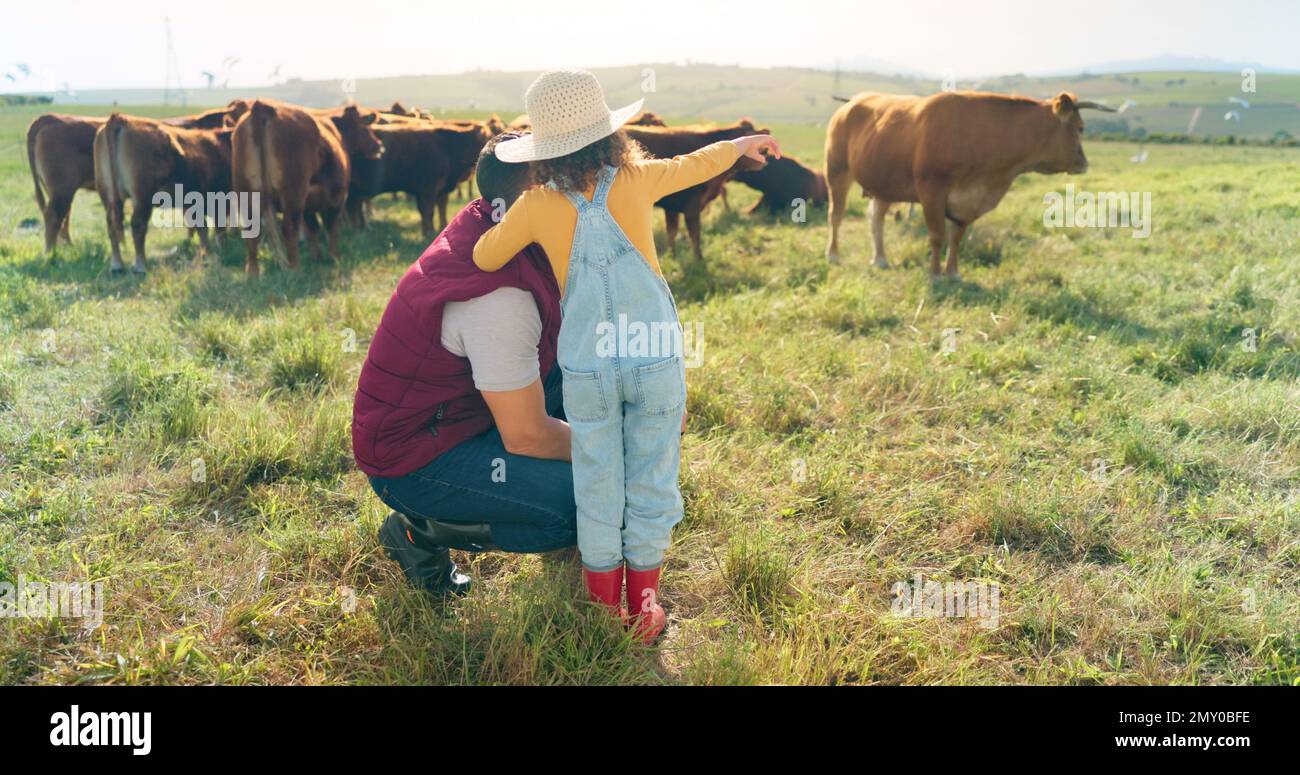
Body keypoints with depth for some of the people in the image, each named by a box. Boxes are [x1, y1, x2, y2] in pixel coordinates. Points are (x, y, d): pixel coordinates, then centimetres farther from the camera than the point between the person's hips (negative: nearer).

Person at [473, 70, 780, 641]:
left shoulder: (535, 208, -5)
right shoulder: (636, 181, -3)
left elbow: (484, 258, 8)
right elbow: (691, 166, 16)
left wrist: (509, 220, 27)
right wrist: (741, 144, 35)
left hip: (586, 368, 0)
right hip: (657, 358, 0)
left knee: (597, 486, 14)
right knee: (651, 481, 13)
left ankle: (604, 606, 26)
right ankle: (644, 602, 24)